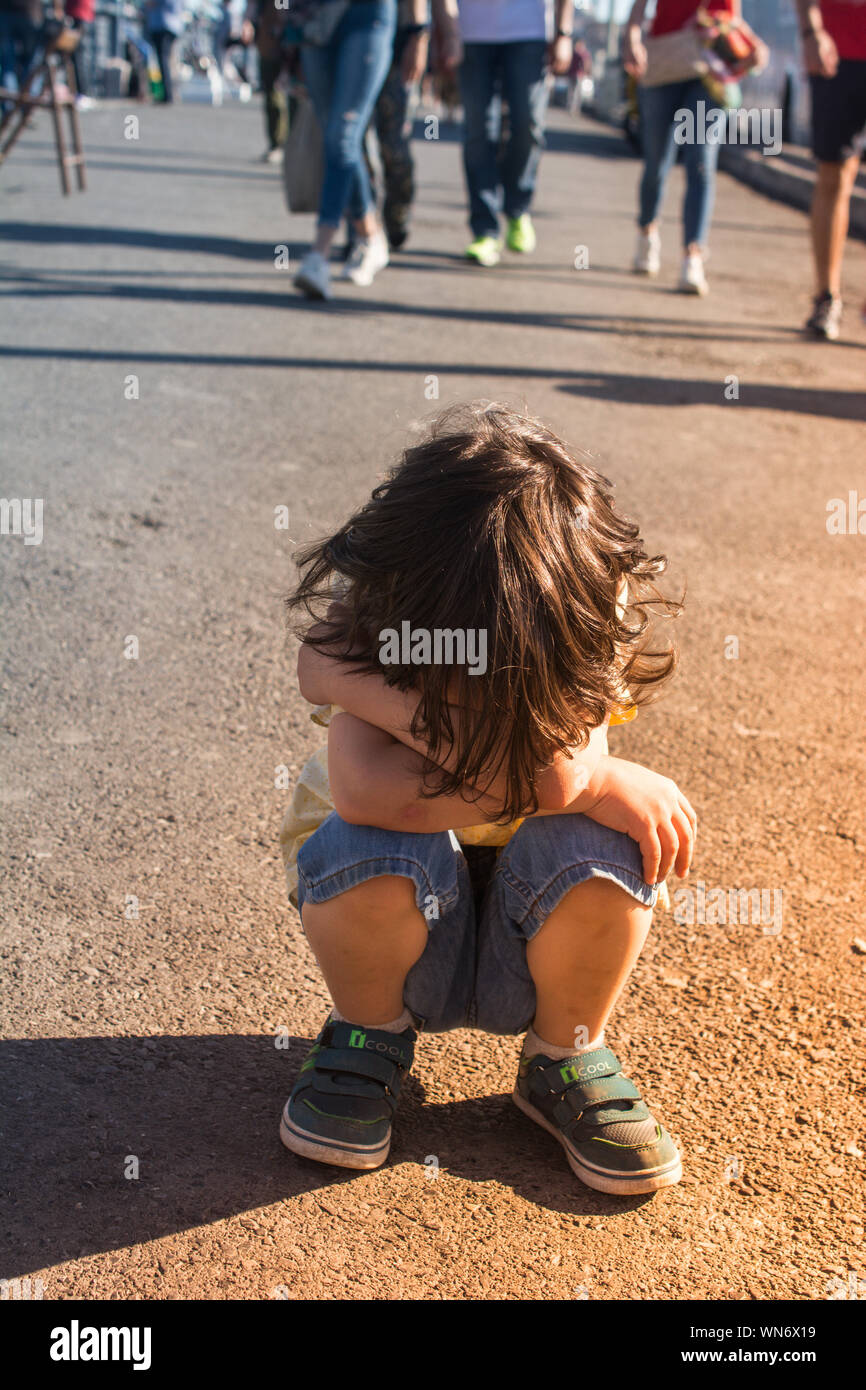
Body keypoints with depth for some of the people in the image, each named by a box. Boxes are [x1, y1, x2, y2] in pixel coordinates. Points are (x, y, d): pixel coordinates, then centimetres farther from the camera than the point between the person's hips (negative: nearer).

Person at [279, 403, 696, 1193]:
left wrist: (349, 679, -33)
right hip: (405, 925, 0)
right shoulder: (360, 598, -21)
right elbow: (365, 787, -37)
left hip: (526, 947, 1)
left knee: (596, 850, -31)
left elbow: (556, 771, -38)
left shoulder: (589, 613, -20)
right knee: (370, 844, -32)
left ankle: (565, 1058, 0)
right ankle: (370, 1039, 0)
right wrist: (598, 782, -34)